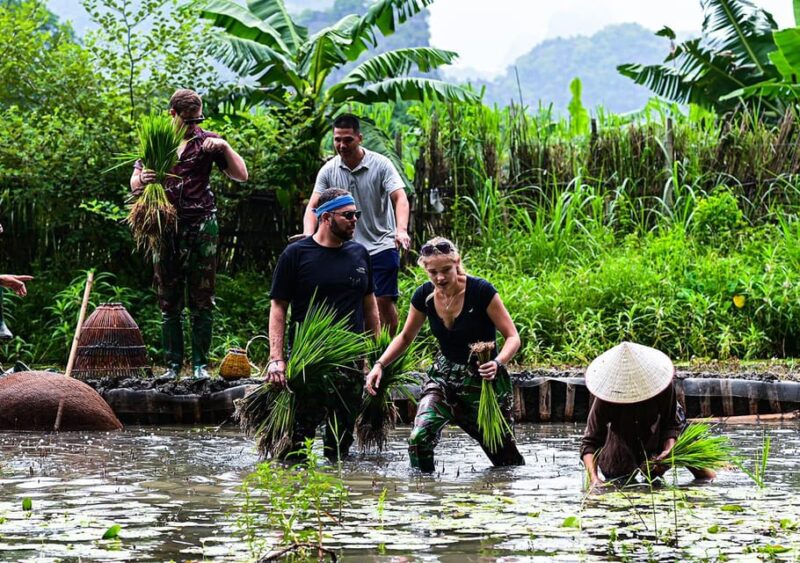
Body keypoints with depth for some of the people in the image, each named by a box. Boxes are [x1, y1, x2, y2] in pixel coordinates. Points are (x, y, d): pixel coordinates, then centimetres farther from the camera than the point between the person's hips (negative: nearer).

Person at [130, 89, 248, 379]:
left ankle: (200, 363, 3)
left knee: (202, 301, -1)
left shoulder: (208, 141, 6)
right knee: (169, 303, 2)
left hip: (201, 225, -1)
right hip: (165, 225, 1)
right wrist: (142, 180, -15)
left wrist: (225, 147, -11)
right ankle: (172, 364, 6)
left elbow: (241, 175, 4)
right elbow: (133, 184, 9)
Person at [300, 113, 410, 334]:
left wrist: (402, 230, -35)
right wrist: (308, 236, -21)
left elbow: (400, 198, -16)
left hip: (381, 247, -3)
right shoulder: (328, 170, 1)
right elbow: (313, 206, -2)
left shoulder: (381, 164, -8)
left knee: (384, 300, -8)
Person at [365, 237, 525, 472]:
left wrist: (497, 363, -34)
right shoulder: (424, 296, -5)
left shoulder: (481, 291, -19)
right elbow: (405, 337, 13)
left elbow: (512, 337, -14)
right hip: (444, 375, 3)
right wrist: (379, 364, -1)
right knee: (419, 438, -22)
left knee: (505, 458, 3)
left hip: (483, 378, -3)